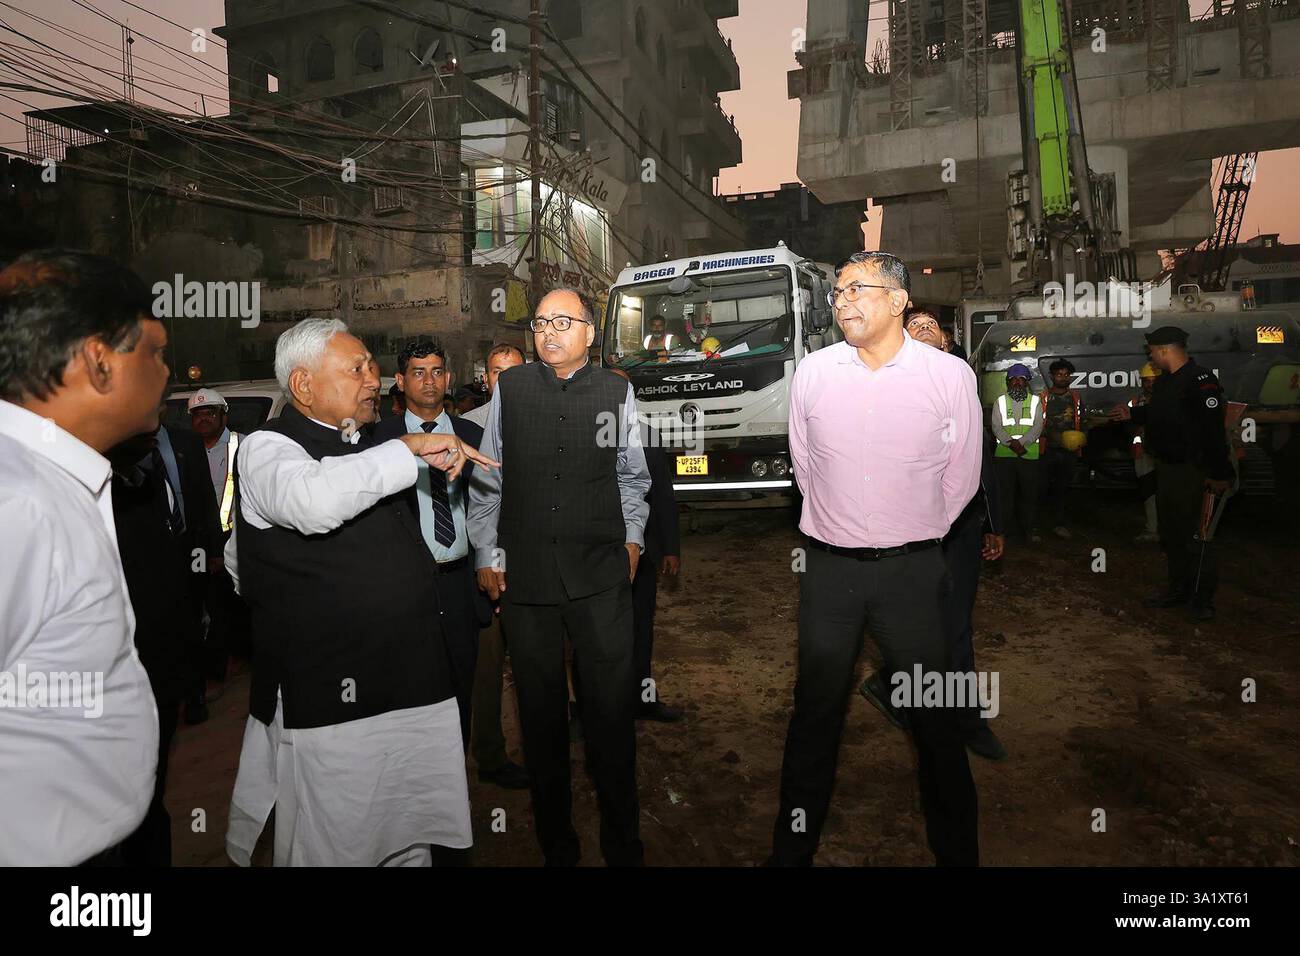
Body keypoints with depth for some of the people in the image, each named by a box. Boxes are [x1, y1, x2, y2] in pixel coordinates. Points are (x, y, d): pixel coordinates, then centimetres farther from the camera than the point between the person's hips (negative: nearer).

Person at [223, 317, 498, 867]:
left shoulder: (361, 447, 16)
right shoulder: (266, 449, -10)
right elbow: (313, 501, -35)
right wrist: (410, 449, -25)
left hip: (410, 688, 8)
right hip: (332, 704, -8)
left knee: (410, 844, 17)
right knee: (336, 849, 6)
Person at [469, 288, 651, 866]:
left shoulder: (616, 391, 4)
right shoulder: (510, 388, 4)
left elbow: (632, 475, 14)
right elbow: (487, 479, 7)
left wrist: (632, 537, 8)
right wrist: (488, 553, 4)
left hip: (601, 576, 0)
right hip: (524, 576, 1)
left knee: (611, 711, 4)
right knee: (541, 714, 11)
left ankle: (622, 845, 24)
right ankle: (556, 844, 29)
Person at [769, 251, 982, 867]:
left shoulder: (950, 375, -4)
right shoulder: (814, 372, 1)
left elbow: (961, 477, 6)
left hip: (912, 567, -1)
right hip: (829, 567, 2)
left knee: (933, 718, 8)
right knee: (816, 712, 11)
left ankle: (955, 848, 28)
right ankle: (793, 846, 26)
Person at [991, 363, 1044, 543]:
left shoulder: (1035, 401, 10)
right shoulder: (1000, 401, 10)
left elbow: (1038, 426, -1)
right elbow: (996, 426, 0)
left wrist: (1021, 442, -16)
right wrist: (1011, 443, -16)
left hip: (1029, 454, 0)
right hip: (1003, 454, 0)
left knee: (1029, 493, 3)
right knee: (1004, 492, 1)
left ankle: (1027, 528, 13)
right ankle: (1004, 528, 8)